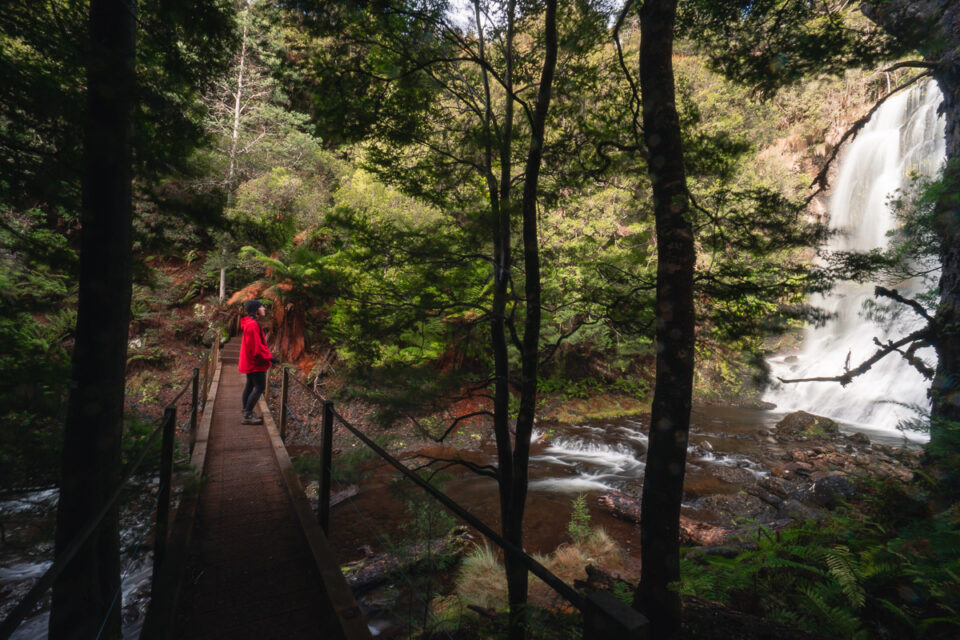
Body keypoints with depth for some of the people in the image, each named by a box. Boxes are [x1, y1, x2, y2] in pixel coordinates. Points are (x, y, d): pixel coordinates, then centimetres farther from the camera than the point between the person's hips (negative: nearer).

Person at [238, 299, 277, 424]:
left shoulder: (250, 323, 13)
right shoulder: (252, 325, -21)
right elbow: (256, 346, -23)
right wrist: (269, 357, -18)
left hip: (250, 362, 11)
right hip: (255, 362, -11)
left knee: (250, 386, 15)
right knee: (260, 387, -8)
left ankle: (247, 413, 24)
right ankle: (247, 416, -5)